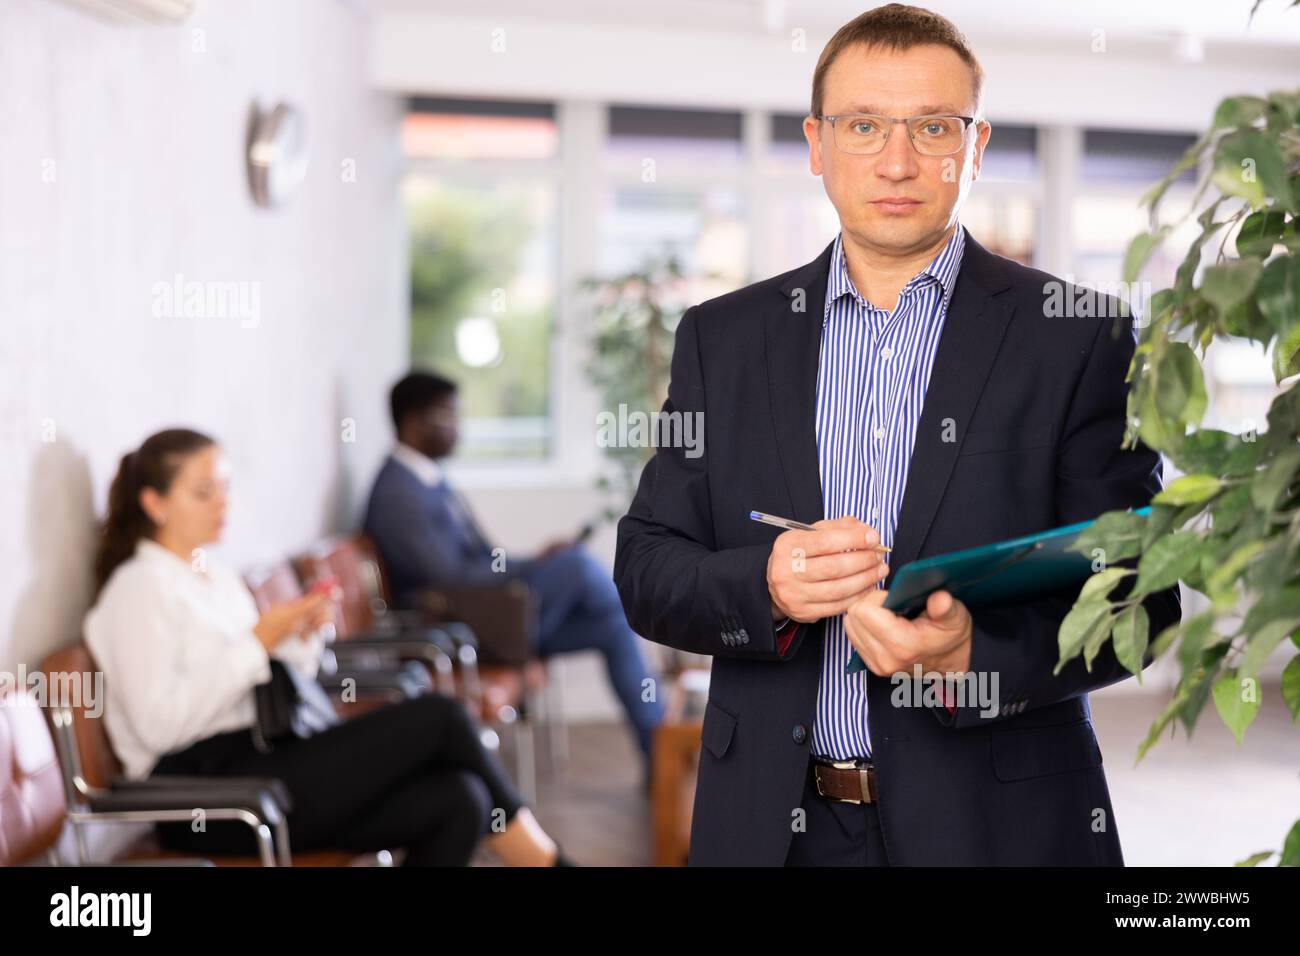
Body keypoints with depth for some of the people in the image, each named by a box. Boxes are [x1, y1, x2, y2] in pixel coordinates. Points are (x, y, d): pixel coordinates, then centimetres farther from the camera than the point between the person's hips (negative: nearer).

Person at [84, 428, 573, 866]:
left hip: (259, 764, 8)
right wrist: (258, 643, -16)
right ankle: (544, 859, 0)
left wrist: (302, 638, 3)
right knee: (438, 716, -15)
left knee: (457, 799, -17)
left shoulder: (218, 578, 21)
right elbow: (158, 723, -17)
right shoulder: (139, 588, -4)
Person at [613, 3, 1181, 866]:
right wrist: (765, 587, -17)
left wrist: (974, 657, -22)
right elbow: (645, 570, 3)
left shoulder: (1079, 337, -3)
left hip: (996, 822, -2)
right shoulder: (723, 339, 6)